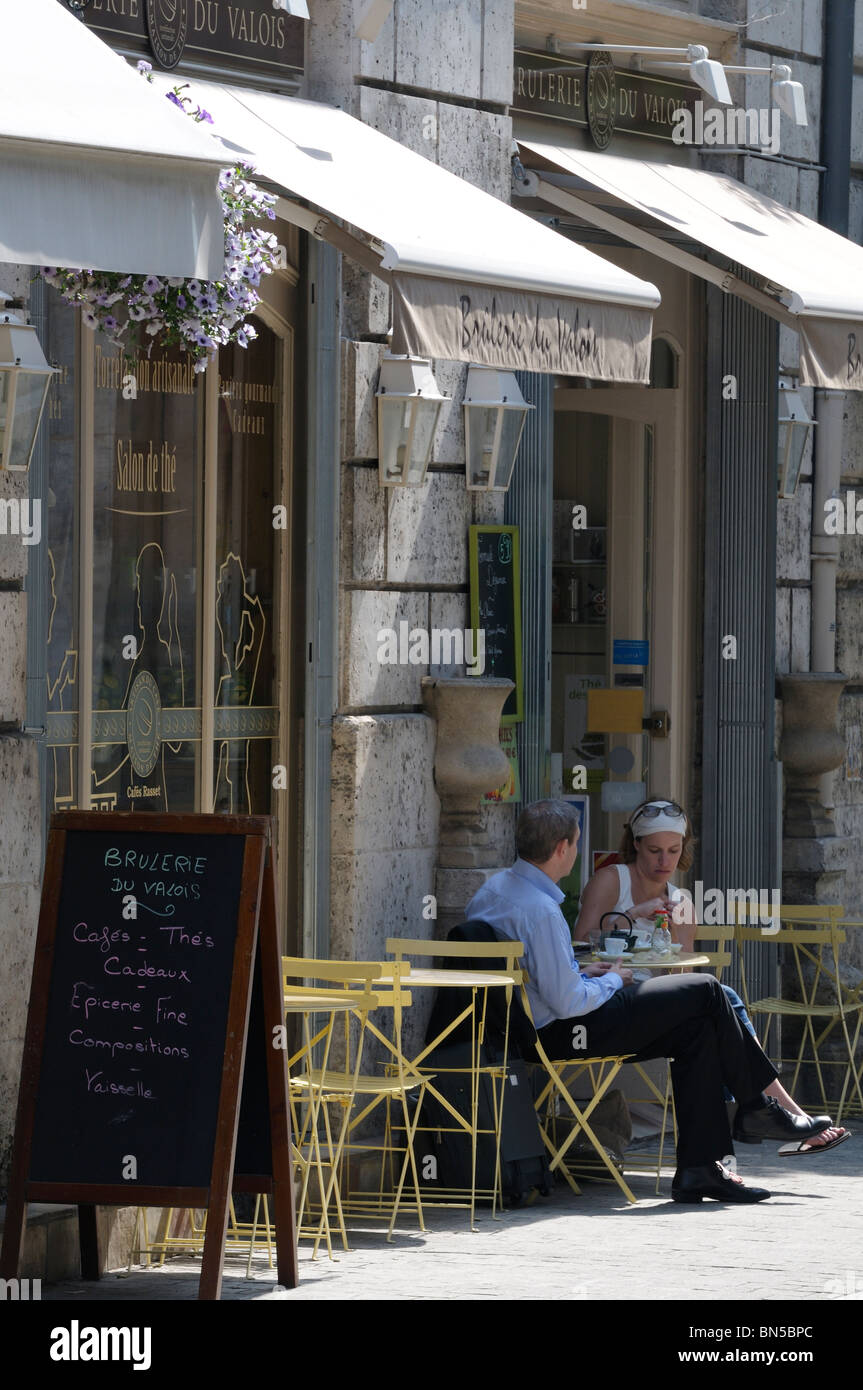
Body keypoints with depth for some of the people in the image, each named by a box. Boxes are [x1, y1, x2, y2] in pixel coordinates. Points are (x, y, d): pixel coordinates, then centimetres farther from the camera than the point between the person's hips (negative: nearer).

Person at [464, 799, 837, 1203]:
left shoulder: (494, 888, 7)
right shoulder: (540, 910, -25)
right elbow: (569, 1002, -24)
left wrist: (580, 974, 12)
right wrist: (610, 982, -6)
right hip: (563, 1032, -10)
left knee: (697, 1029, 9)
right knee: (705, 991, -3)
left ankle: (699, 1167, 3)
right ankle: (756, 1107, 14)